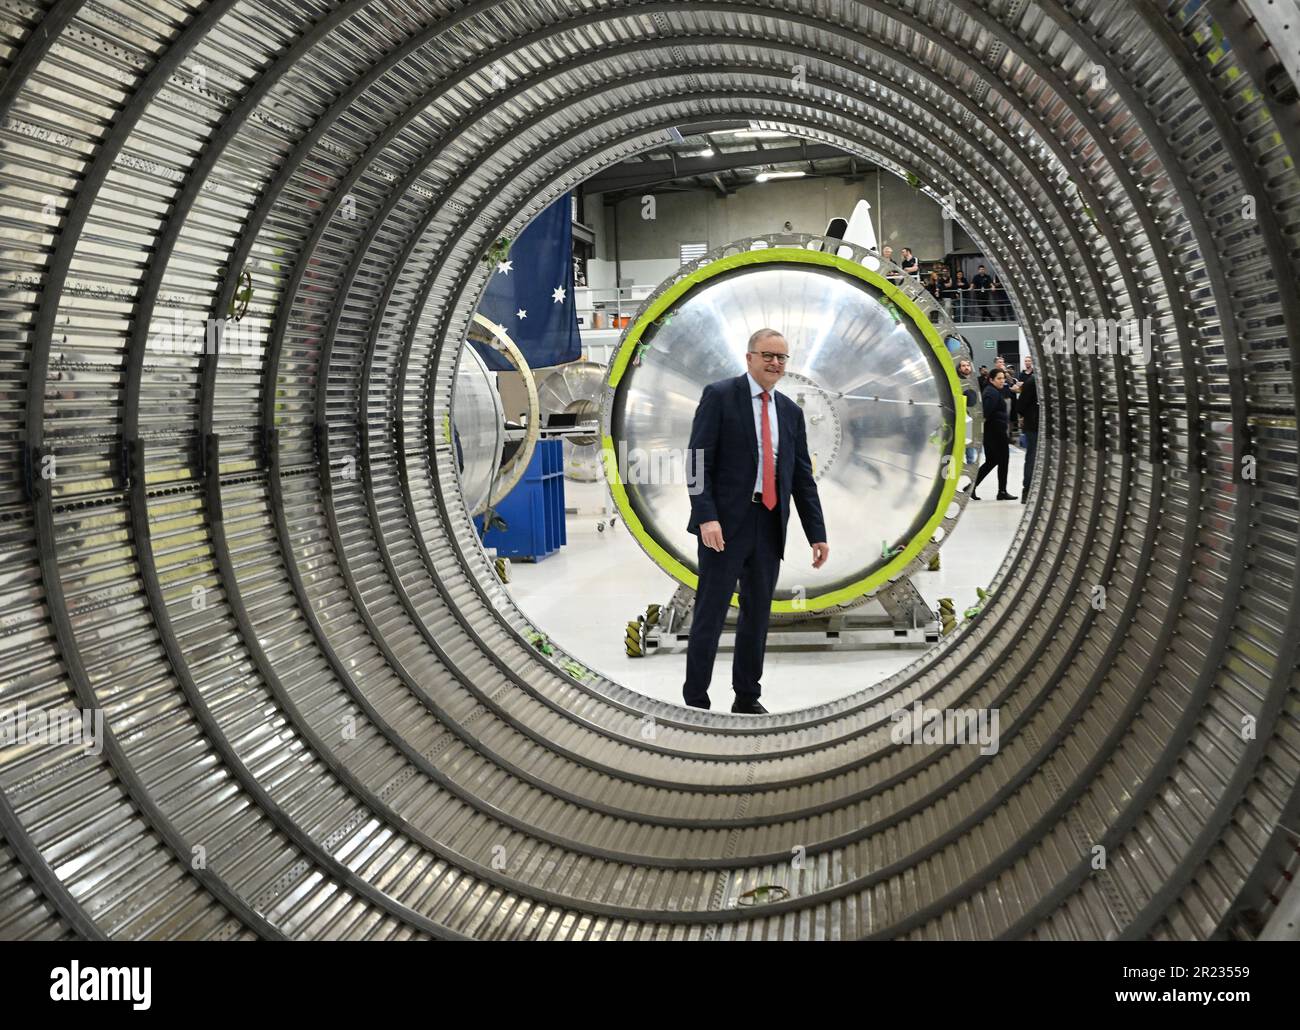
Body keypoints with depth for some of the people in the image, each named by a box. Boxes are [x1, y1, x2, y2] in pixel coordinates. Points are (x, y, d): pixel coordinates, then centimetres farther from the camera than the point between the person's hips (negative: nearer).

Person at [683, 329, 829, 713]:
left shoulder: (791, 411, 13)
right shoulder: (719, 395, -3)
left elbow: (803, 477, 14)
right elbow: (698, 460, -9)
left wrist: (816, 534, 8)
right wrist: (706, 517, -20)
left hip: (769, 526, 6)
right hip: (726, 523, -5)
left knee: (758, 613, 12)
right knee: (710, 614, -2)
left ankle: (747, 699, 23)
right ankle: (695, 702, 7)